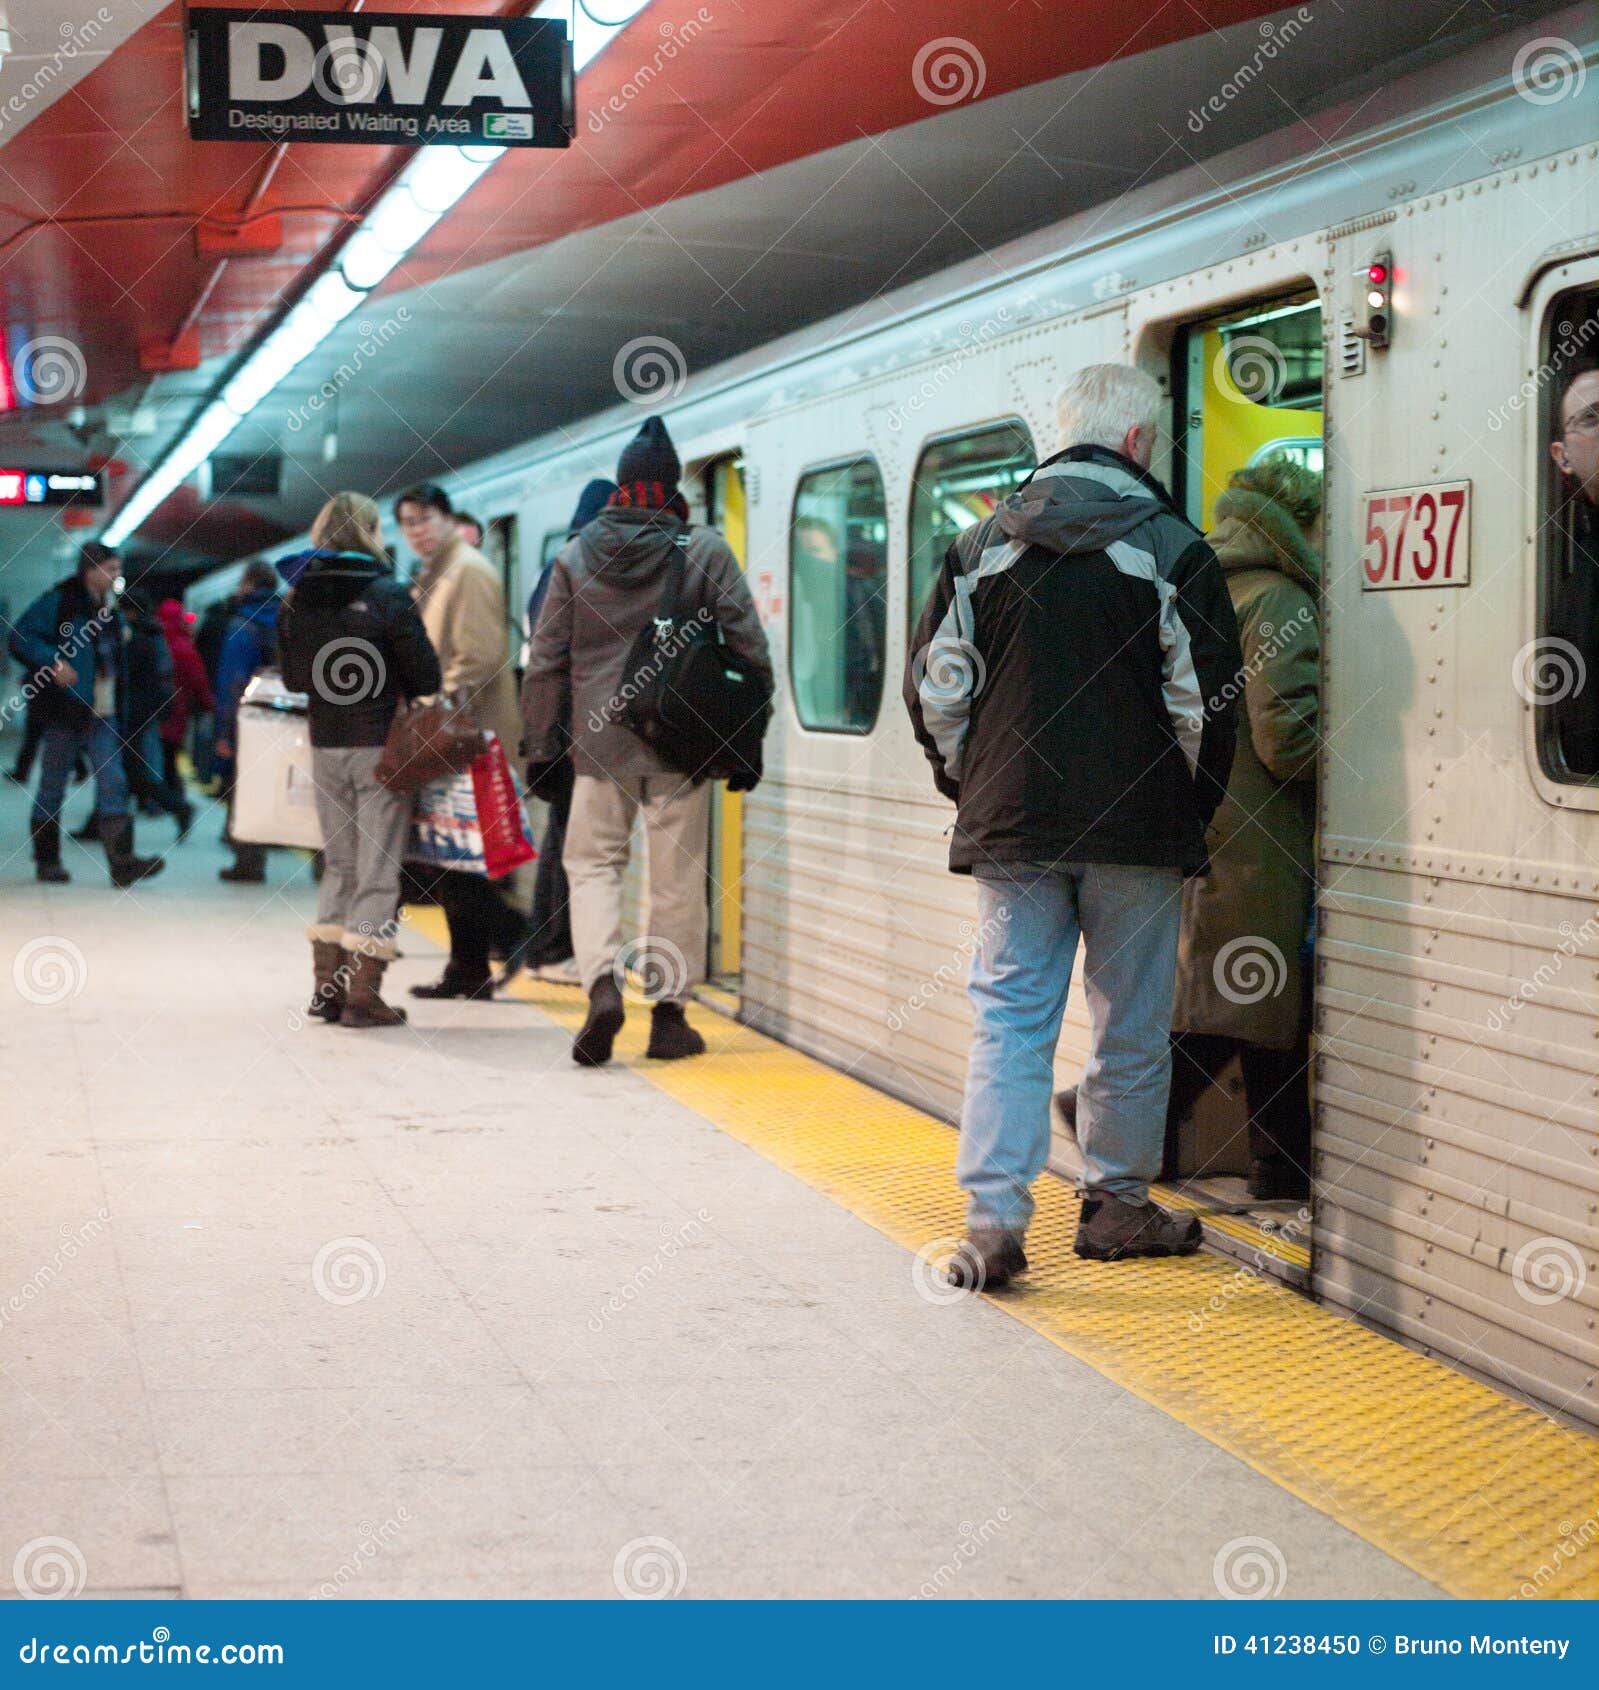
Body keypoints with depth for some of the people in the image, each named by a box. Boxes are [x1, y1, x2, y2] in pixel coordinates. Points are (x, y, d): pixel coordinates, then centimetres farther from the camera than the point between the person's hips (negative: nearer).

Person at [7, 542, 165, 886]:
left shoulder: (109, 609, 14)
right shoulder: (58, 601, -7)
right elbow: (20, 639, -12)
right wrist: (52, 663, -25)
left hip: (103, 715, 6)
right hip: (65, 713, -6)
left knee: (112, 783, -6)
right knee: (52, 787, 5)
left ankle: (122, 861, -13)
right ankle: (47, 861, 16)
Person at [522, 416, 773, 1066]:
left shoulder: (575, 555, 3)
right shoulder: (705, 550, -2)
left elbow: (546, 662, 5)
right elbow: (750, 651, -2)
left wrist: (538, 747, 12)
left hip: (600, 743, 1)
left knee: (593, 862, 12)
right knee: (677, 877, 7)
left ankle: (602, 981, -9)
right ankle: (668, 1012, 11)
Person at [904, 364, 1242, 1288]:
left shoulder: (985, 545, 4)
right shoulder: (1174, 551, -5)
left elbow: (935, 687, 6)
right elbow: (1205, 701, -5)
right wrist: (1190, 807, 9)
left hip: (1011, 826, 2)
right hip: (1138, 830, -2)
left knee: (1010, 1014, 4)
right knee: (1132, 1022, 11)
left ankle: (993, 1219, -5)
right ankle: (1119, 1204, 21)